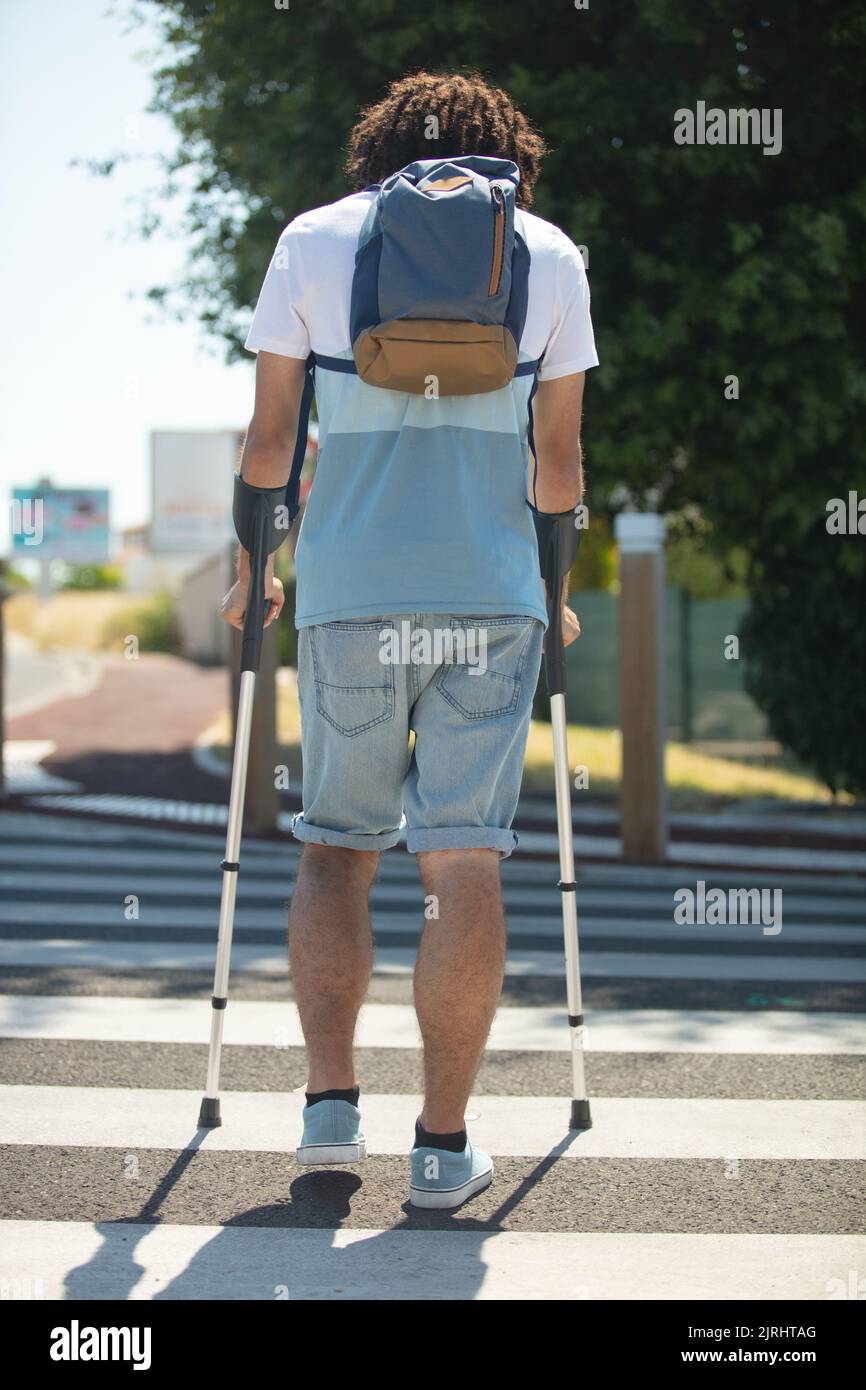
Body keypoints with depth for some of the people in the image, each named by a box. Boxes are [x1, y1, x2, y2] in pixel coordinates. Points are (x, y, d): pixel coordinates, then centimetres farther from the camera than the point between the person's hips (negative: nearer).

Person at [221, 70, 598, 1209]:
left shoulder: (313, 240, 8)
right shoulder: (549, 252, 9)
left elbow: (270, 439, 8)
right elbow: (557, 459, 12)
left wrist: (249, 572, 22)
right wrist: (559, 586, 26)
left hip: (348, 588, 1)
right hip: (492, 591, 0)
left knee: (337, 842, 14)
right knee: (465, 859, 1)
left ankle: (331, 1101, 4)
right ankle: (444, 1143, 1)